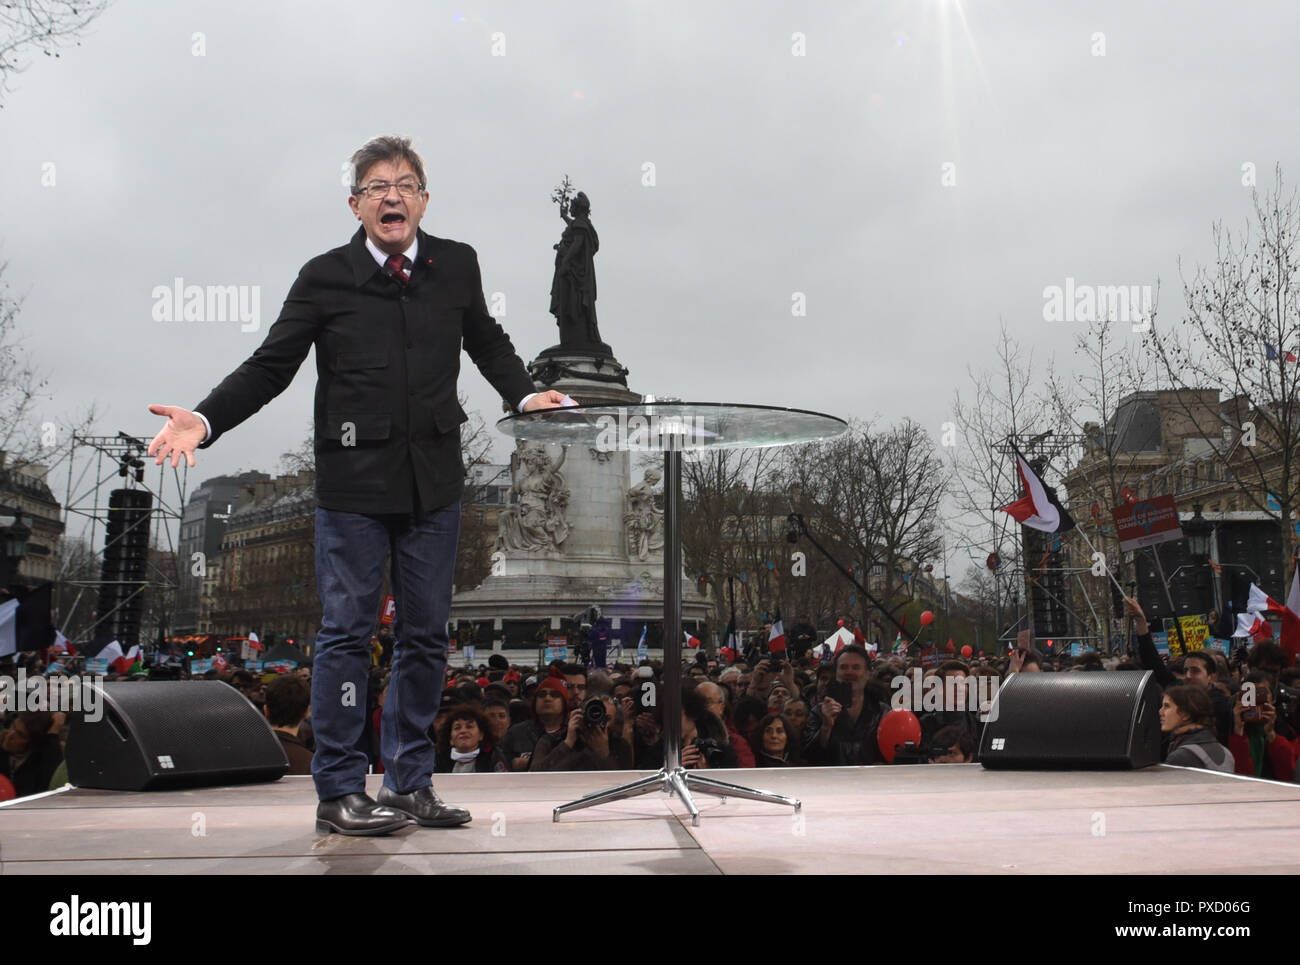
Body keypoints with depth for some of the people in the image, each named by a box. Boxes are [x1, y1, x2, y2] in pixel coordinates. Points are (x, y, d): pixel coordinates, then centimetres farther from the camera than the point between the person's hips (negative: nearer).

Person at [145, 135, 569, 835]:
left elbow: (486, 342, 22)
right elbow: (271, 365, -1)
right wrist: (203, 421, -14)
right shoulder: (325, 278, -1)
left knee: (425, 635, 9)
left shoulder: (457, 265, 7)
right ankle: (339, 792, 12)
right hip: (353, 485, -3)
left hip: (435, 482, 4)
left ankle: (411, 783, 22)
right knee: (346, 634, 1)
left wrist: (524, 394, 6)